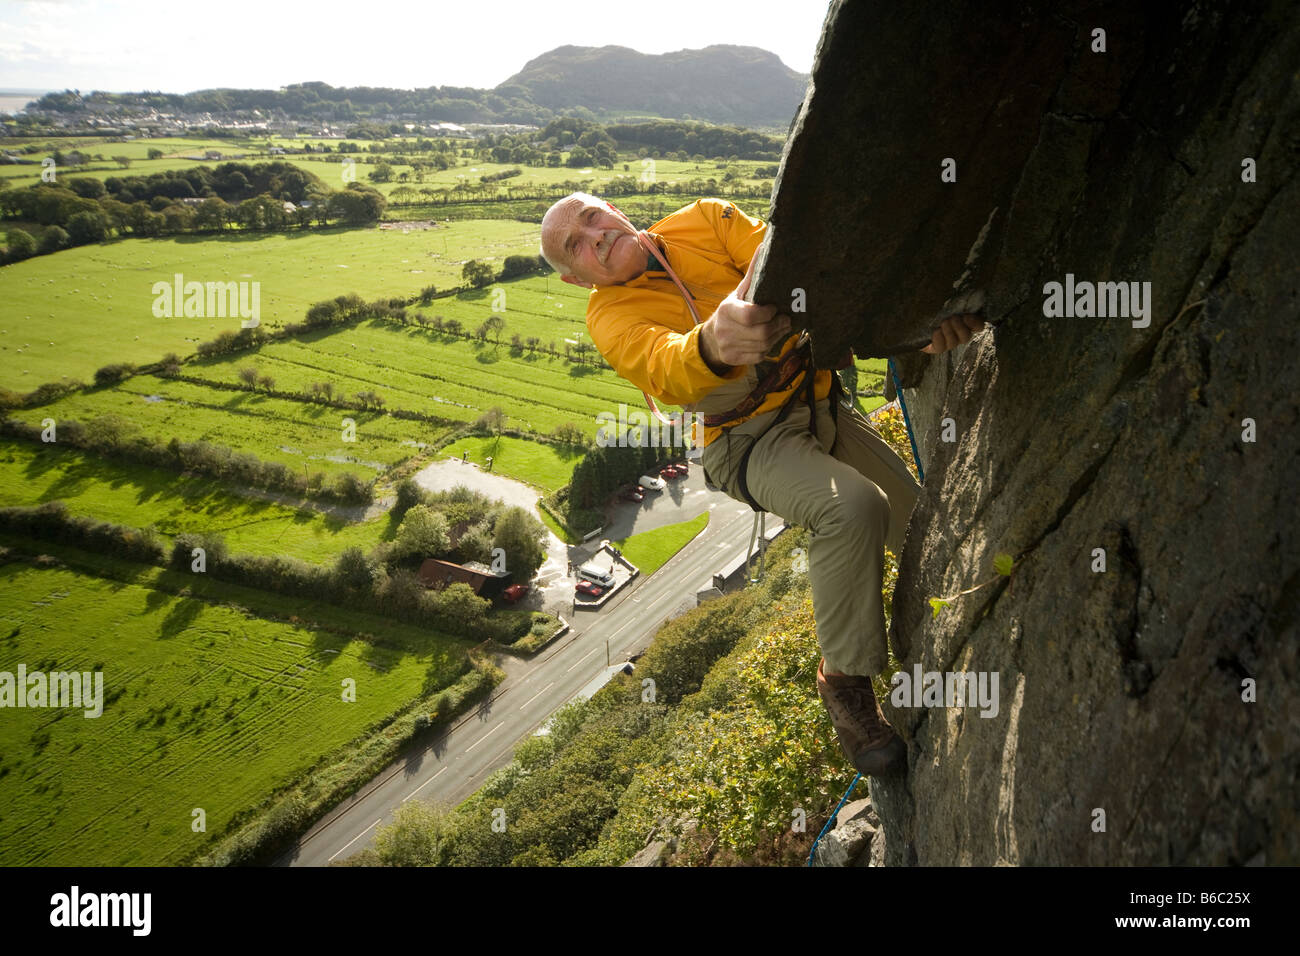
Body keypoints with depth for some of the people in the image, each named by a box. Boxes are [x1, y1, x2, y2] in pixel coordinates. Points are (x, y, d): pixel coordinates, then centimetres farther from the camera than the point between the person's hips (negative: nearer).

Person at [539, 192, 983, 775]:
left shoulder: (704, 221, -1)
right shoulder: (610, 318, -11)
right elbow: (667, 368, -34)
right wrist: (713, 341, -60)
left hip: (819, 403, 5)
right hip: (751, 442, -5)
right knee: (853, 507, -32)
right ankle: (845, 681, -13)